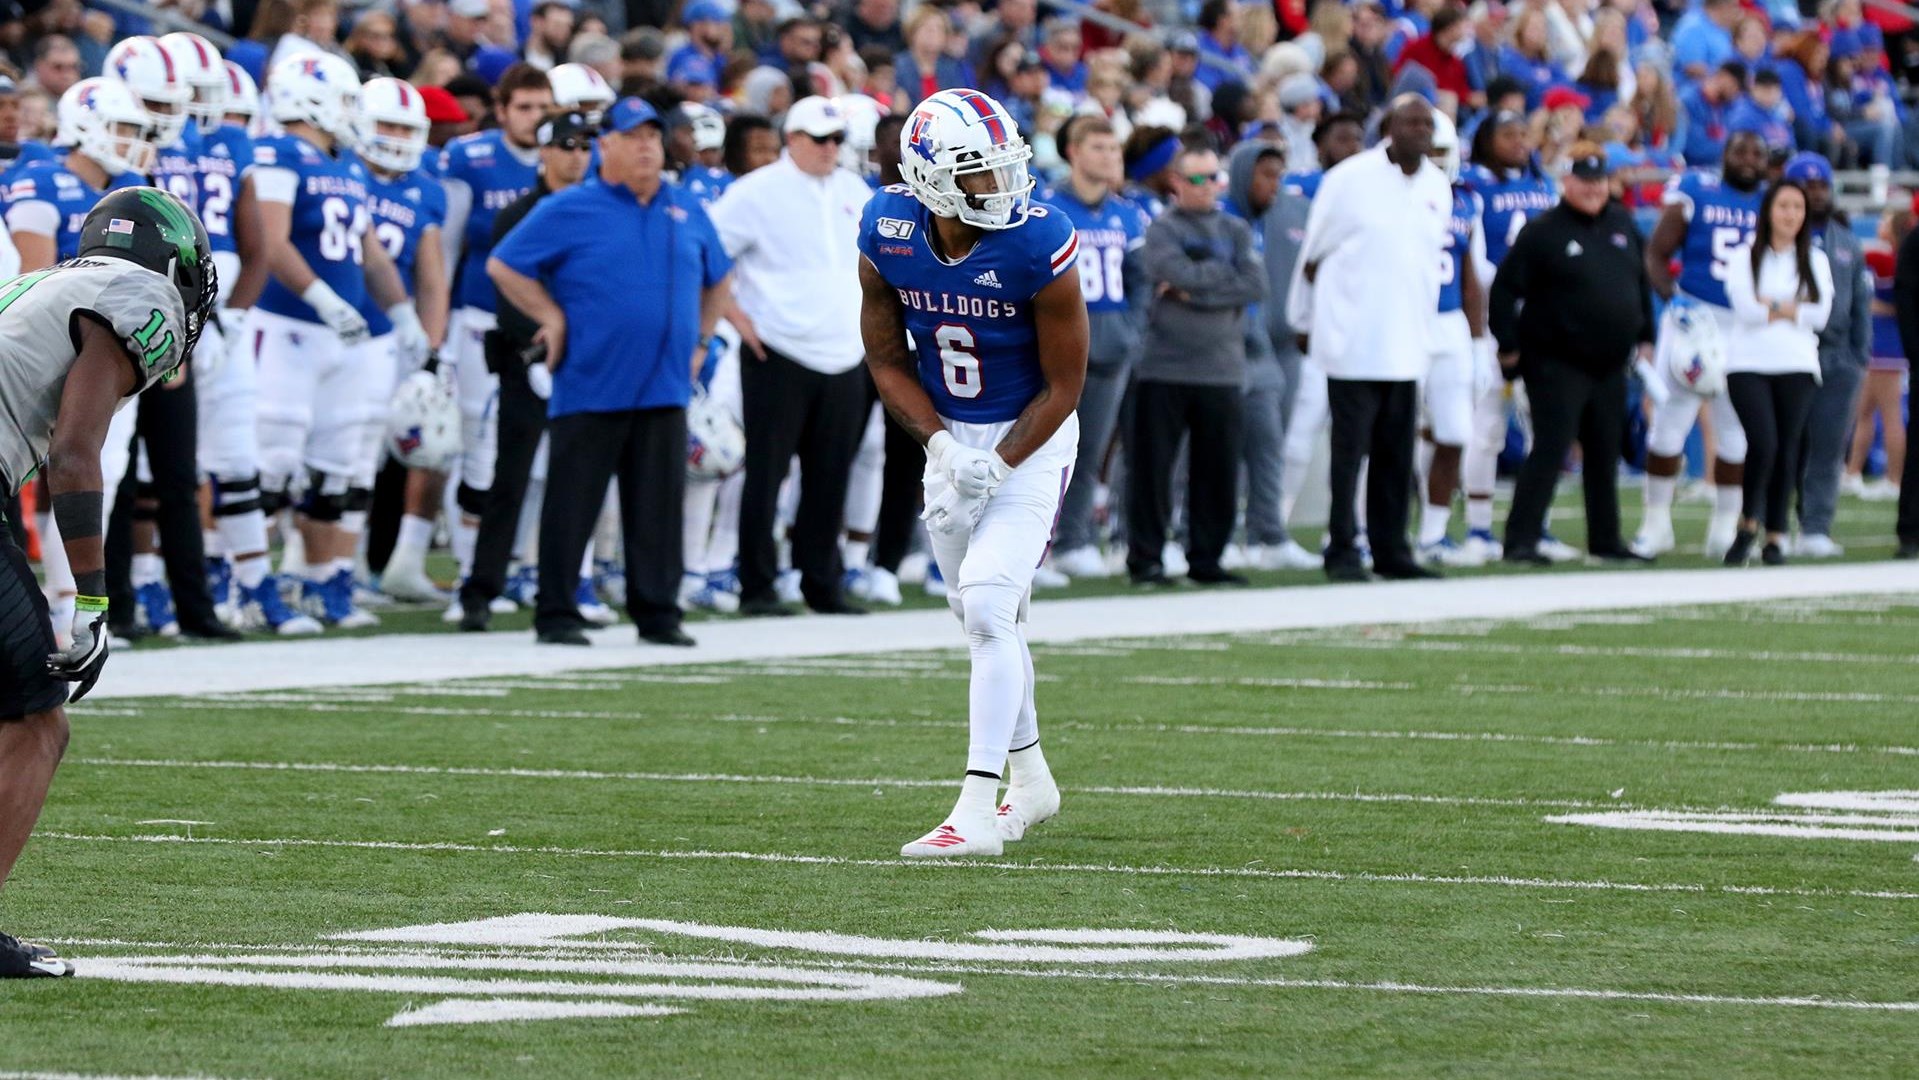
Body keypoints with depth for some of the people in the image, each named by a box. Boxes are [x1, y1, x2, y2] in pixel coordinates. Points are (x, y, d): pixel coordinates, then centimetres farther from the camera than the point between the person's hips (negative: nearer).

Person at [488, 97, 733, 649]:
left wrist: (698, 340, 17)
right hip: (590, 389, -4)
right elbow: (503, 266, 1)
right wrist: (552, 318, -6)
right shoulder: (569, 210, -2)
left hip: (664, 390, 4)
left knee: (659, 507, 4)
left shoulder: (687, 212, 13)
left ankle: (658, 613, 11)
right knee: (572, 505, -1)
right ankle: (557, 615, 4)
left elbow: (716, 280, 27)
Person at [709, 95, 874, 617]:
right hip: (778, 356, -6)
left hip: (844, 358, 6)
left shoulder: (855, 192, 13)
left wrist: (868, 314, 18)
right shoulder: (756, 193, -6)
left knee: (830, 476, 8)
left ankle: (822, 583, 16)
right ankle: (757, 587, 3)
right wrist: (734, 314, -11)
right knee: (766, 472, -3)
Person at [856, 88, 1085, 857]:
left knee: (988, 607, -18)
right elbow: (885, 360, -1)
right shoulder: (887, 235, -13)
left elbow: (1064, 384, -14)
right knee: (985, 618, 15)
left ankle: (978, 811, -20)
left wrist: (998, 466, -20)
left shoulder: (1039, 247, -24)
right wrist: (940, 444, -14)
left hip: (1030, 439, -5)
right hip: (951, 437, 5)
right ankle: (1031, 780, 34)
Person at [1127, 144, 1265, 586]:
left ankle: (1206, 558, 13)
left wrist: (1195, 292, -9)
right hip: (1164, 366, -3)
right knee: (1152, 466, -3)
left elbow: (1256, 285, -2)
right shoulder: (1161, 230, 2)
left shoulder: (1236, 230, 13)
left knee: (1218, 470, 4)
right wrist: (1227, 272, -4)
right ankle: (1145, 557, 5)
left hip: (1222, 368, 3)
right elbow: (1181, 274, -16)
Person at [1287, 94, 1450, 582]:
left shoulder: (1438, 187, 10)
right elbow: (1313, 254, 2)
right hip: (1353, 340, -5)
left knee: (1396, 455, 7)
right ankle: (1342, 552, 1)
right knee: (1350, 449, -4)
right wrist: (1304, 320, 6)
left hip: (1407, 348, 5)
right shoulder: (1351, 178, -6)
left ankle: (1390, 550, 13)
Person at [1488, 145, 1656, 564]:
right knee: (1550, 450, -11)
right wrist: (1509, 346, -11)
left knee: (1605, 453, 12)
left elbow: (1643, 284, 21)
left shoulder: (1624, 225, 10)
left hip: (1610, 366, 6)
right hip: (1558, 366, -6)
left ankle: (1605, 539, 21)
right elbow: (1506, 288, -10)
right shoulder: (1543, 231, -10)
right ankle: (1521, 540, -10)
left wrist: (1645, 337, 19)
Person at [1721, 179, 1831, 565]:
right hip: (1748, 364, -2)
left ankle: (1776, 536, 7)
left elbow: (1821, 314, 0)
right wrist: (1793, 309, -1)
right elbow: (1746, 308, -8)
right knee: (1763, 444, -18)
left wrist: (1772, 306, -5)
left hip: (1797, 366, 2)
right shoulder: (1744, 258, 6)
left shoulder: (1816, 261, 13)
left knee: (1787, 450, 0)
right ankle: (1748, 524, -1)